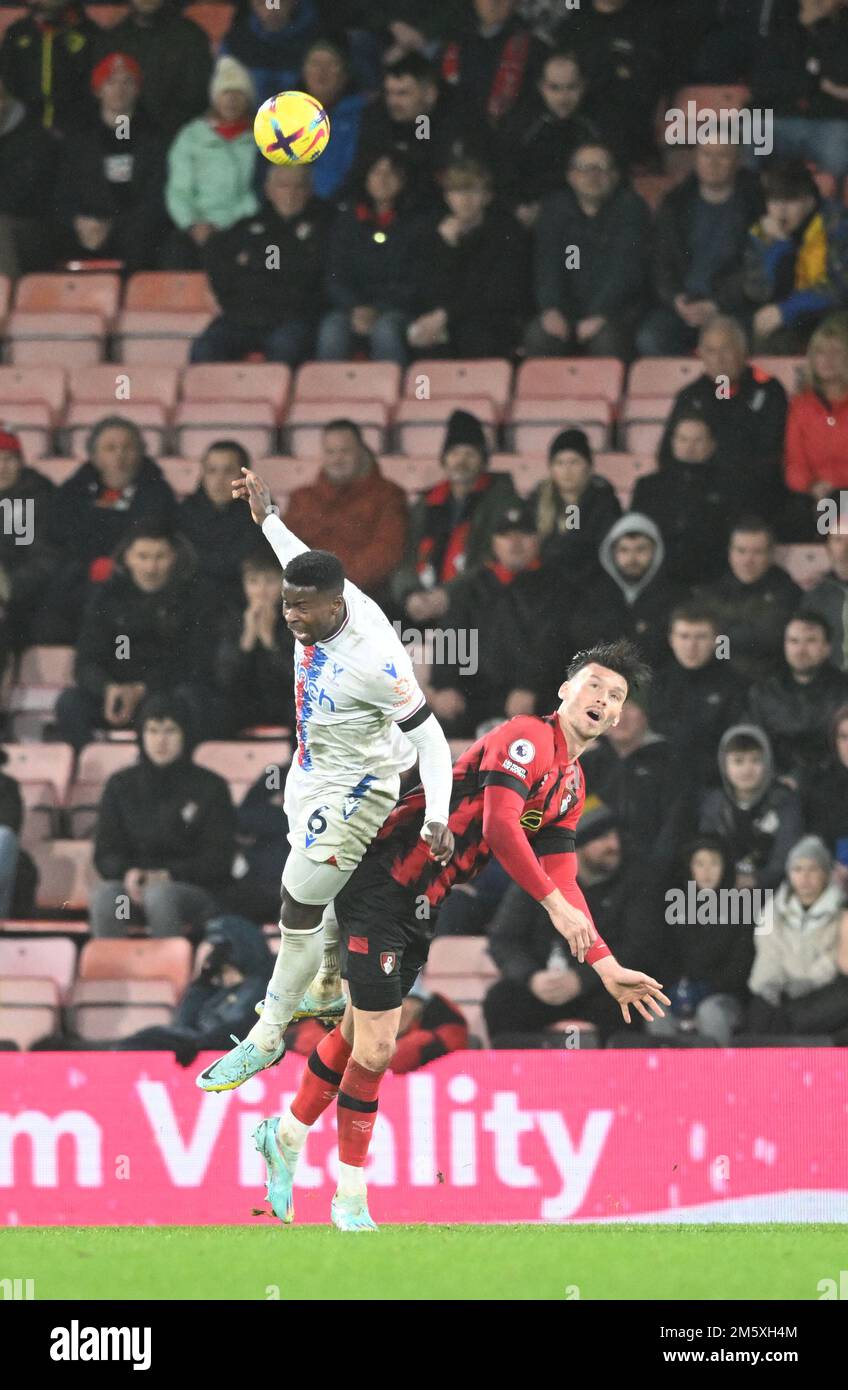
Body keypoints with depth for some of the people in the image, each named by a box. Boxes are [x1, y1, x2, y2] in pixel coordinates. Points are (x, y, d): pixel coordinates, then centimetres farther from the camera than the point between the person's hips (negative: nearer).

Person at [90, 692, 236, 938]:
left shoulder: (210, 787, 5)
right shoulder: (121, 786, 13)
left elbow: (218, 861, 0)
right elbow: (106, 853, 11)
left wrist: (169, 875, -16)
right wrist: (127, 873, -13)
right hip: (134, 887, 2)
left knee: (159, 895, -37)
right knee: (103, 895, -32)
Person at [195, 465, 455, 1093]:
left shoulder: (374, 660, -36)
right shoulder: (322, 603, -15)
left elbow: (429, 737, -29)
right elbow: (305, 563, 12)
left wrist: (437, 818, -38)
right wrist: (269, 518, 24)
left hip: (351, 794, -8)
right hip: (312, 776, 8)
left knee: (299, 912, 0)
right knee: (331, 891, 29)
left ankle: (268, 1037, 16)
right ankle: (327, 986, 51)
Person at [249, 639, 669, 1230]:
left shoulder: (572, 786, 12)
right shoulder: (528, 738, -17)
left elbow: (561, 878, 12)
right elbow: (499, 827, -29)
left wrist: (606, 965, 5)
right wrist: (555, 903, -30)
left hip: (421, 906, 9)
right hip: (380, 885, -9)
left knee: (359, 1035, 19)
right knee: (375, 1048, -6)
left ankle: (286, 1136, 39)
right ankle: (351, 1201, 4)